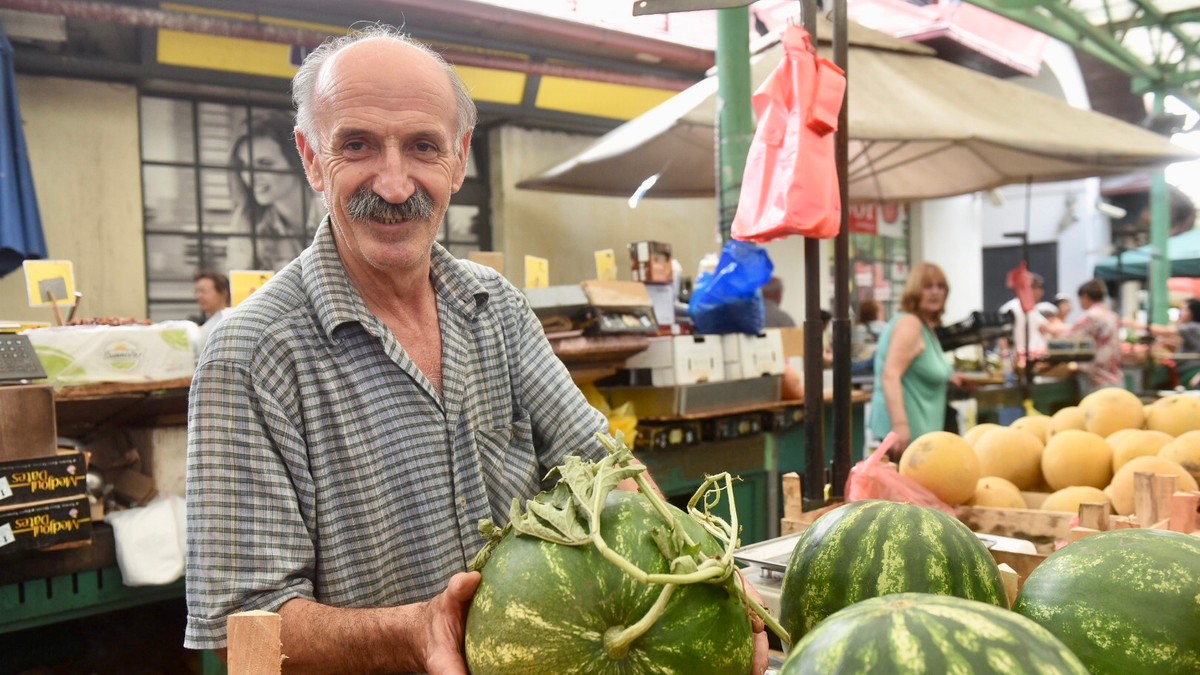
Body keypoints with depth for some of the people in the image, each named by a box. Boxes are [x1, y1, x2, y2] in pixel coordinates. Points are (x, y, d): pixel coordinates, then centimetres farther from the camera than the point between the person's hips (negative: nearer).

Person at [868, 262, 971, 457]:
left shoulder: (925, 325, 17)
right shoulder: (909, 324, -15)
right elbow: (890, 375, -27)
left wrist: (948, 377, 22)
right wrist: (900, 425, -35)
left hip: (920, 429, 11)